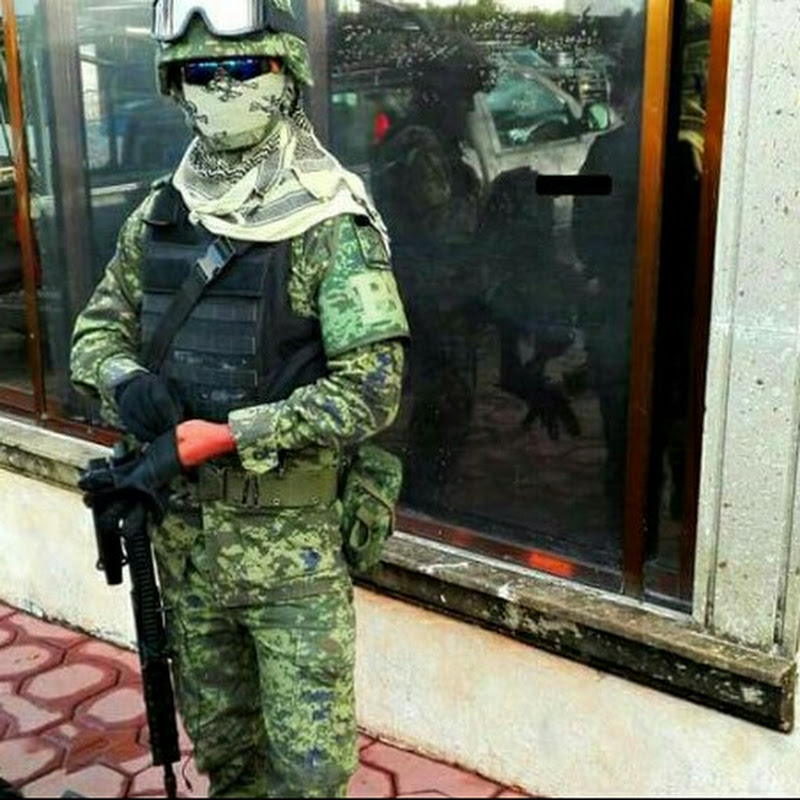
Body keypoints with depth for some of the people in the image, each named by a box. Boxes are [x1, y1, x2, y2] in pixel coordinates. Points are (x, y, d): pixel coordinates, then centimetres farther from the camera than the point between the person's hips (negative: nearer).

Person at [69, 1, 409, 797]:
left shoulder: (332, 224, -13)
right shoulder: (159, 216, 5)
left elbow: (370, 388, -18)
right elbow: (96, 328, 13)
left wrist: (234, 435, -23)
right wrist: (123, 379, -10)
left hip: (293, 540, -5)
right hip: (181, 530, 5)